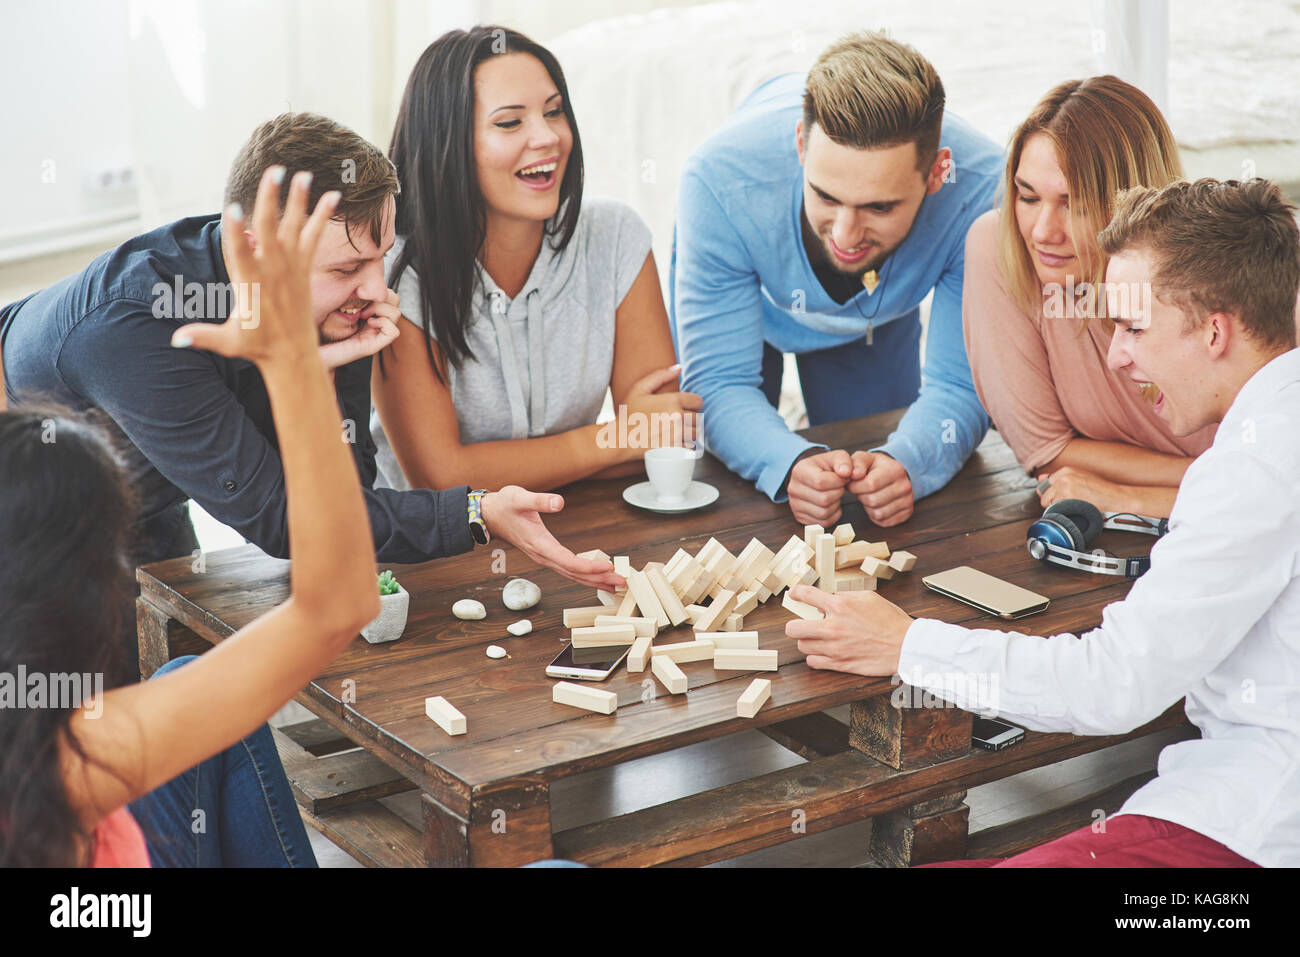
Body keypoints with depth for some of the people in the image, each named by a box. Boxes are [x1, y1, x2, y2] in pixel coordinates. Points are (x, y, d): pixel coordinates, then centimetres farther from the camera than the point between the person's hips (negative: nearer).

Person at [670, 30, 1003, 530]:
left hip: (879, 313, 2)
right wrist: (792, 465, -62)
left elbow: (960, 385, -36)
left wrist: (905, 464, -58)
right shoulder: (721, 180, -46)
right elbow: (720, 385, -40)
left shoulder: (979, 191, -44)